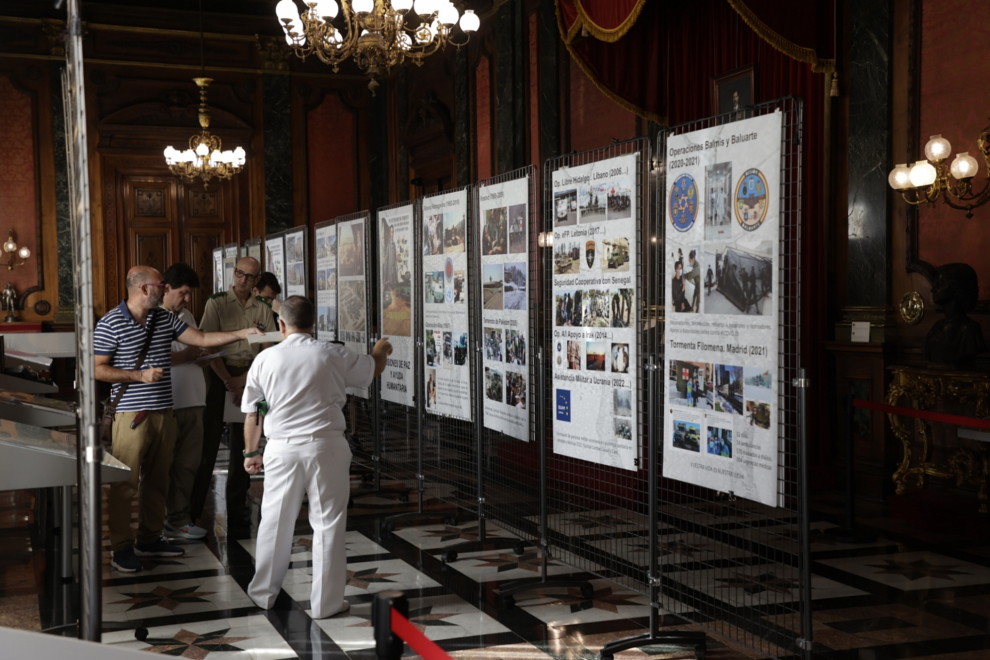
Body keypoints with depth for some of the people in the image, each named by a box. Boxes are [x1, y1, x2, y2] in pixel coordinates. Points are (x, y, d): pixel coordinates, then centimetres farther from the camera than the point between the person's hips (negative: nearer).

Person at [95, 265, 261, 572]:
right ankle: (120, 547, 7)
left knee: (157, 480, 13)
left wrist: (242, 334, 0)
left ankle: (150, 539, 25)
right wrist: (139, 375, -15)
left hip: (163, 412, 7)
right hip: (132, 415, -6)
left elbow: (201, 339, 8)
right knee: (125, 483, -3)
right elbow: (98, 369, -8)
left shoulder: (165, 318, 10)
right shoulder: (110, 323, -8)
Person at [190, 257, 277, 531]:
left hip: (250, 377, 3)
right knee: (209, 441, -4)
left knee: (243, 445, 5)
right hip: (220, 374, -3)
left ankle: (237, 511, 12)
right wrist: (229, 381, -10)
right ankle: (192, 511, 2)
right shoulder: (217, 303, 0)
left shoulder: (263, 311, 9)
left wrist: (245, 379, -7)